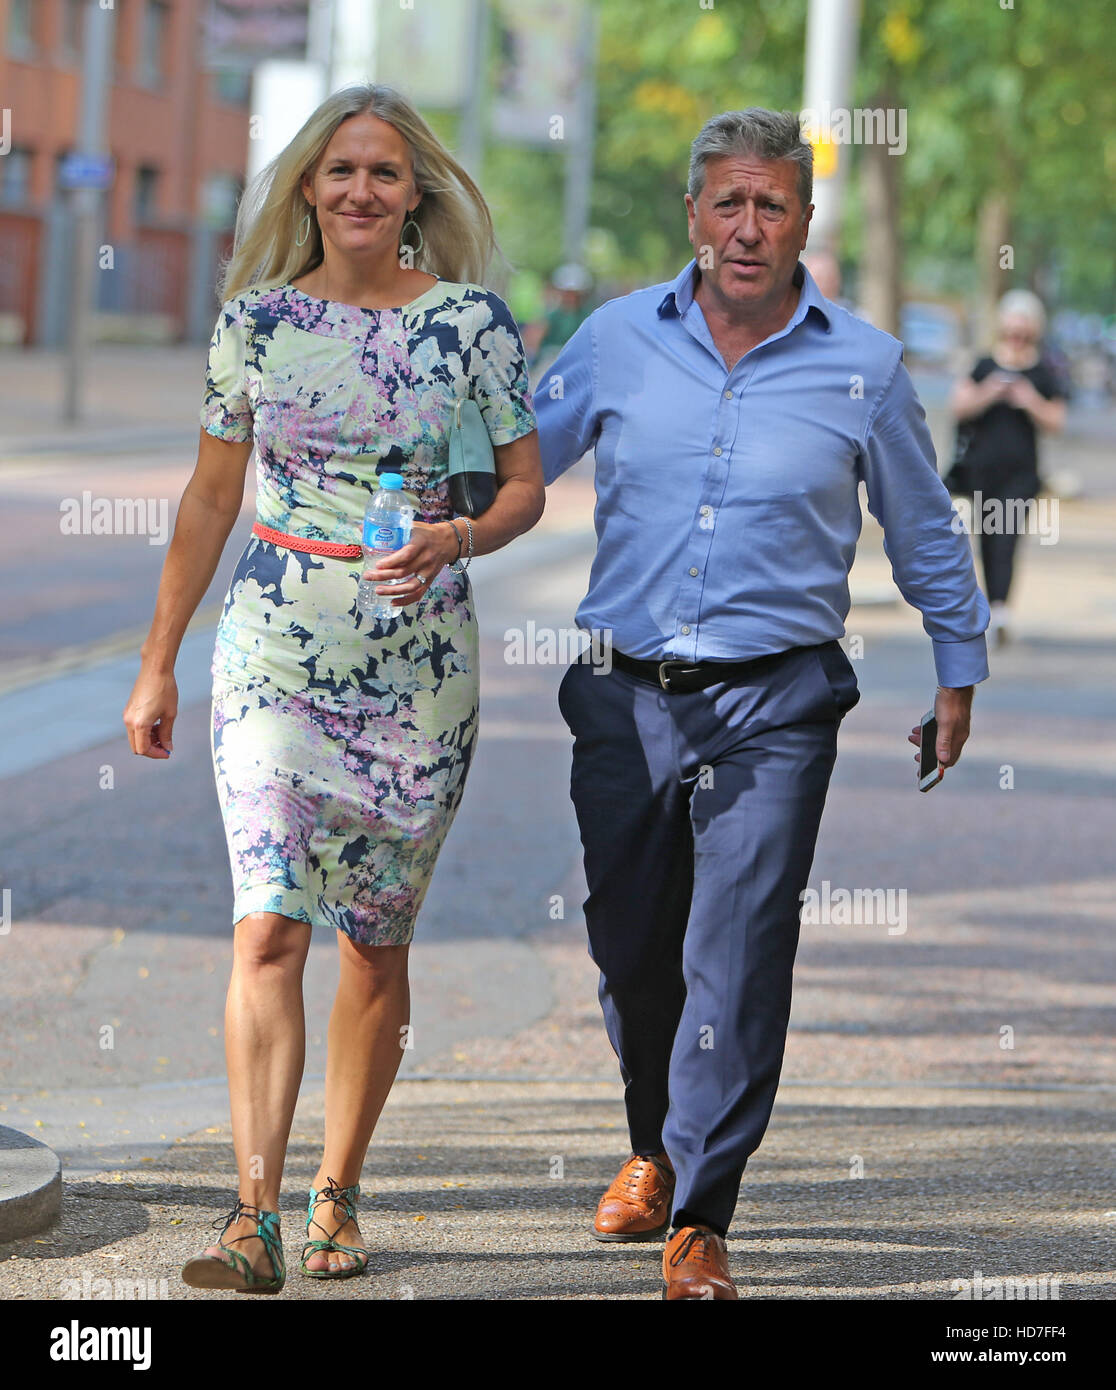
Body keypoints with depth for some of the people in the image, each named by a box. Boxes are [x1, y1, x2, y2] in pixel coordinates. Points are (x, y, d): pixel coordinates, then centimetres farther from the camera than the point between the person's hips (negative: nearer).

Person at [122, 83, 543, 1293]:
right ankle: (253, 1214, -19)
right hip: (273, 649, 0)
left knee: (375, 942, 7)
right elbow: (211, 497, 10)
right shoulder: (256, 319, 3)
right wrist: (156, 663, 10)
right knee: (270, 927, -13)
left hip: (420, 659, 0)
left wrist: (460, 537, -17)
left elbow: (525, 487, 5)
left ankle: (336, 1195, 21)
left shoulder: (472, 321, 0)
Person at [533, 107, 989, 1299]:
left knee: (738, 957, -9)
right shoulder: (618, 340, 3)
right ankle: (655, 1145, 39)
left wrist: (959, 672, 18)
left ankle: (699, 1222, -3)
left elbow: (923, 531, 13)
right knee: (630, 945, 12)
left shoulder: (862, 367, 0)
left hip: (772, 707, -2)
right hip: (628, 697, 2)